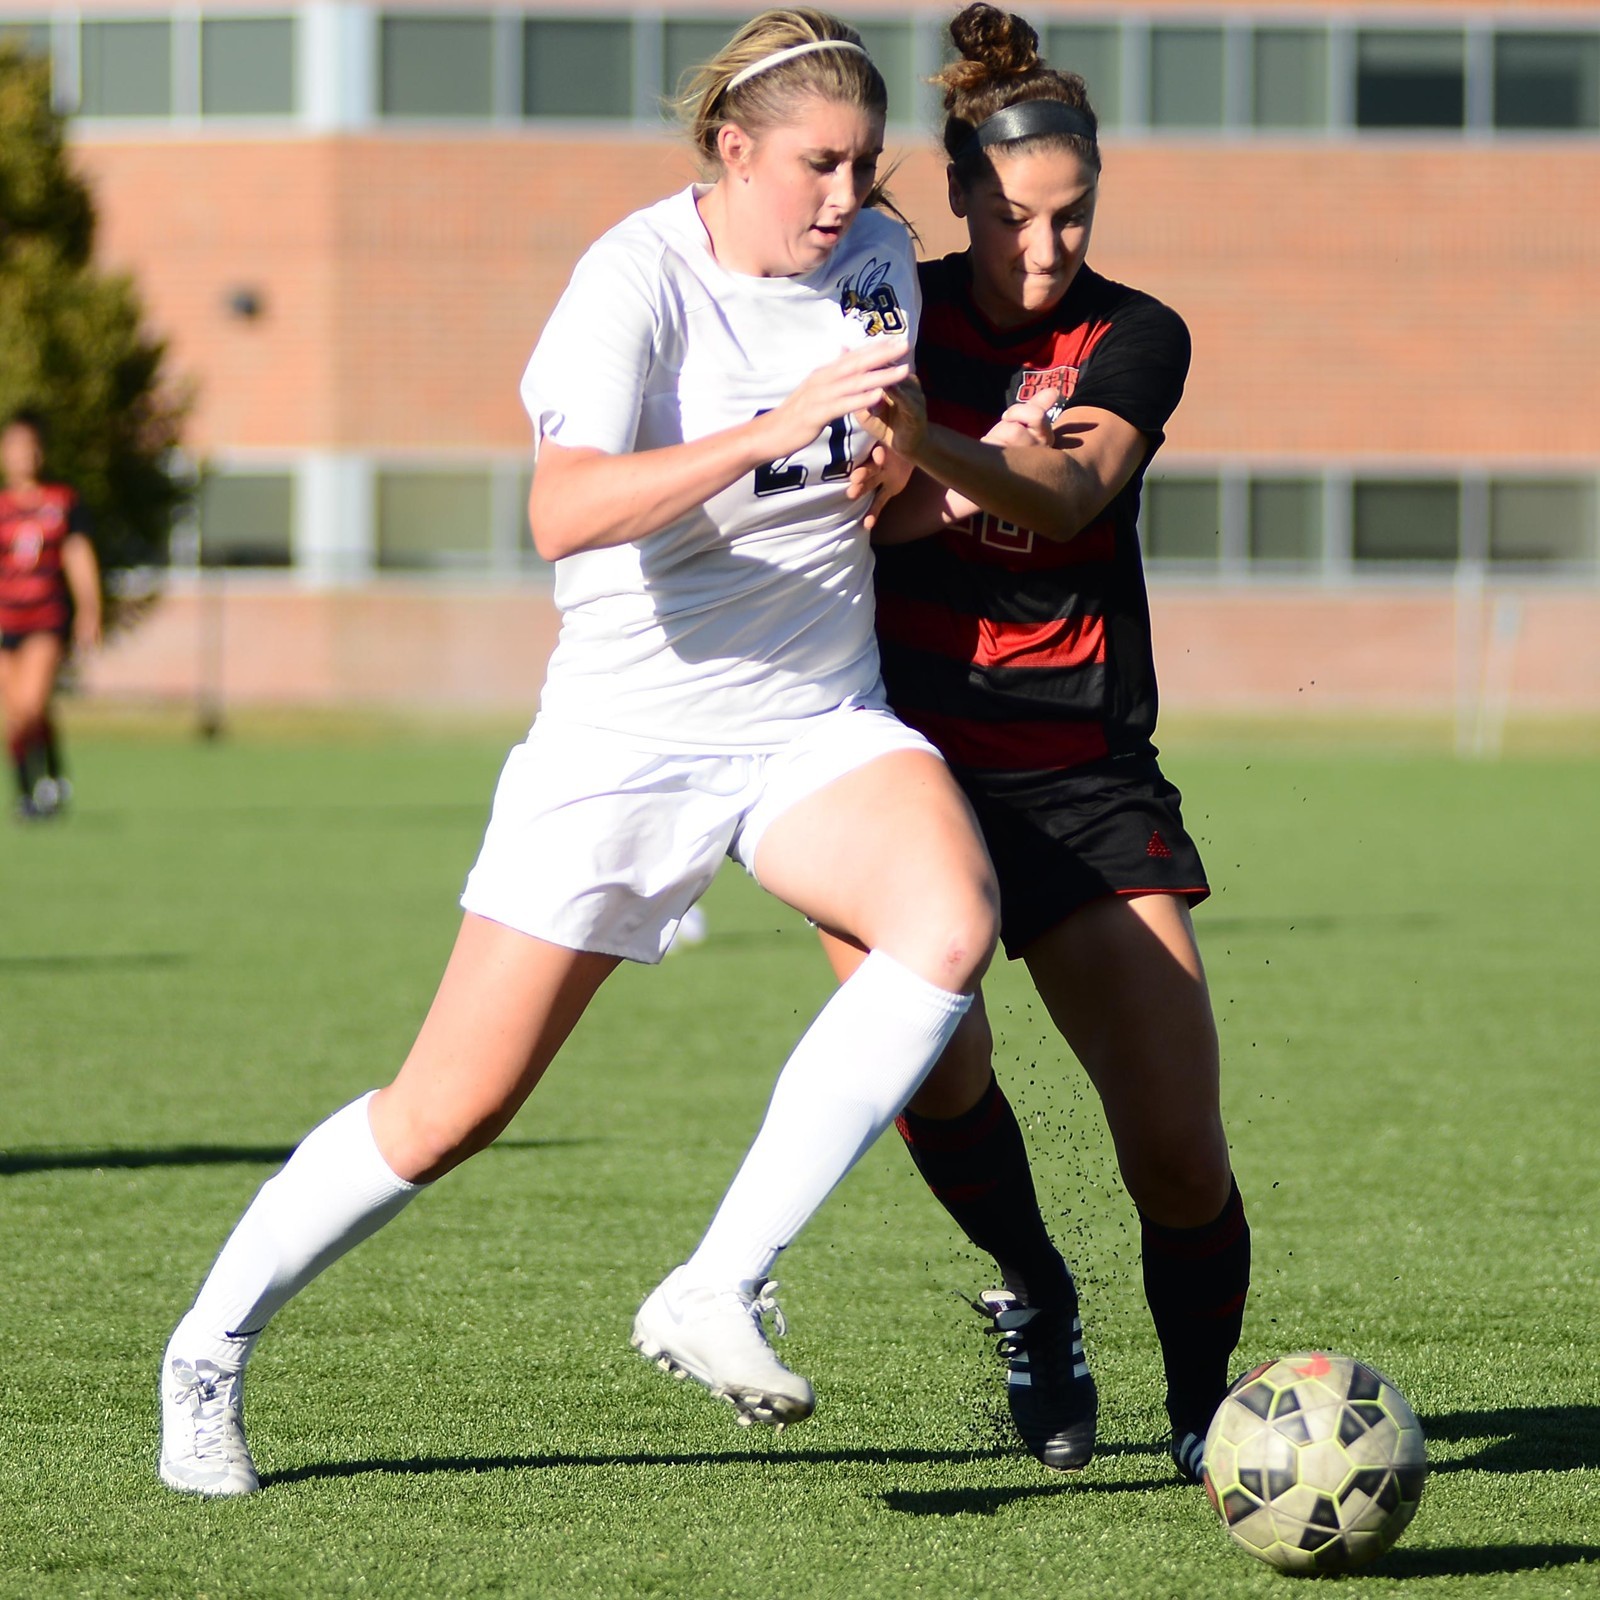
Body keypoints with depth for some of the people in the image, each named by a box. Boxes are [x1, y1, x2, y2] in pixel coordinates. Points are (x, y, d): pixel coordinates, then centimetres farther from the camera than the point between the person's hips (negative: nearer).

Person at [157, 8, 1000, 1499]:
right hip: (627, 735, -4)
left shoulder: (879, 260, 3)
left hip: (820, 725, 5)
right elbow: (565, 515, -33)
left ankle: (719, 1293, -23)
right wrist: (771, 433, -41)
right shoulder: (637, 279, -16)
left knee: (951, 922, -29)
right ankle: (209, 1350, 21)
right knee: (450, 1111, -2)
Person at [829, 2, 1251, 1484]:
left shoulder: (1133, 338, -2)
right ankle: (1036, 1298, 2)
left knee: (1179, 1152, -9)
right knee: (930, 1055, -25)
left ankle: (1204, 1416, 14)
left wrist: (935, 449, -42)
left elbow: (1073, 493, -22)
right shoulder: (892, 313, 2)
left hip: (1085, 773, 0)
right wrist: (931, 486, -25)